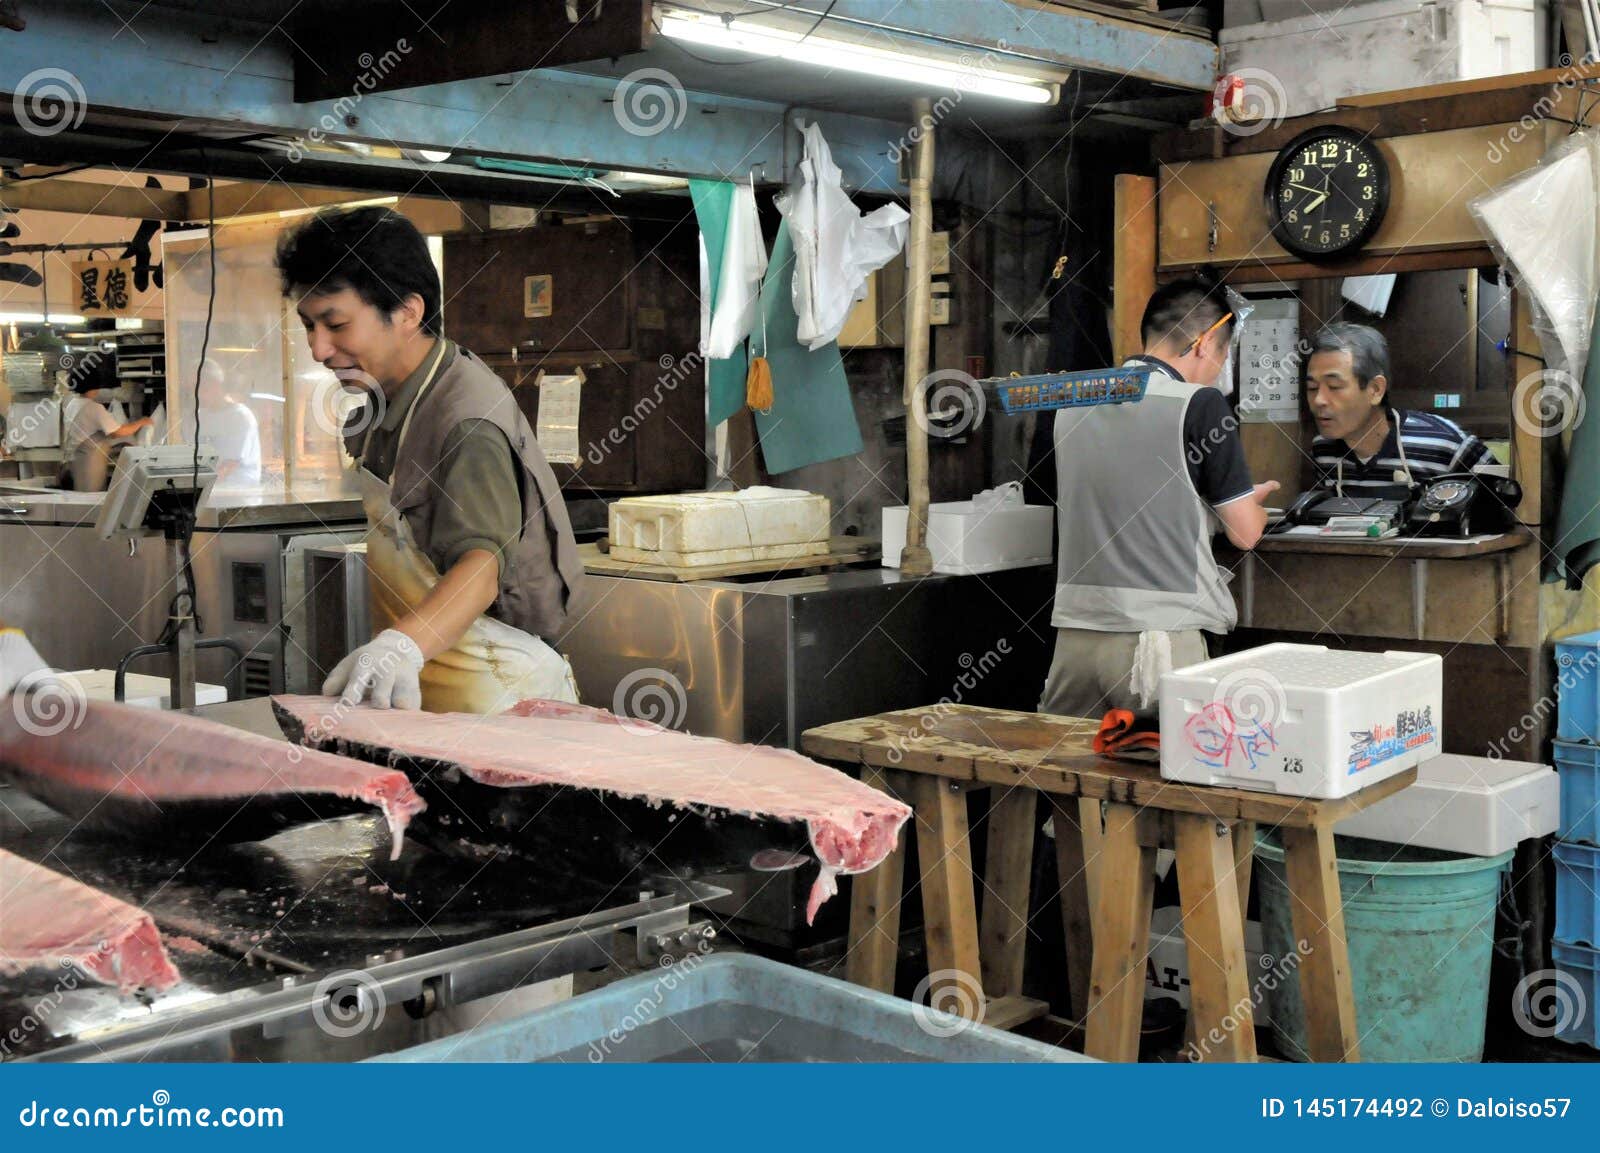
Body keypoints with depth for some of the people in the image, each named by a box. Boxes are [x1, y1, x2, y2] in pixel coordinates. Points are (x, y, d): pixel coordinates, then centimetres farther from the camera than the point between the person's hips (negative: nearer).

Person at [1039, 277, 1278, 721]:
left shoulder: (1074, 402, 11)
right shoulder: (1200, 404, -6)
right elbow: (1245, 532, -1)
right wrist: (1254, 502, 22)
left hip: (1074, 630, 5)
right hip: (1160, 632, -5)